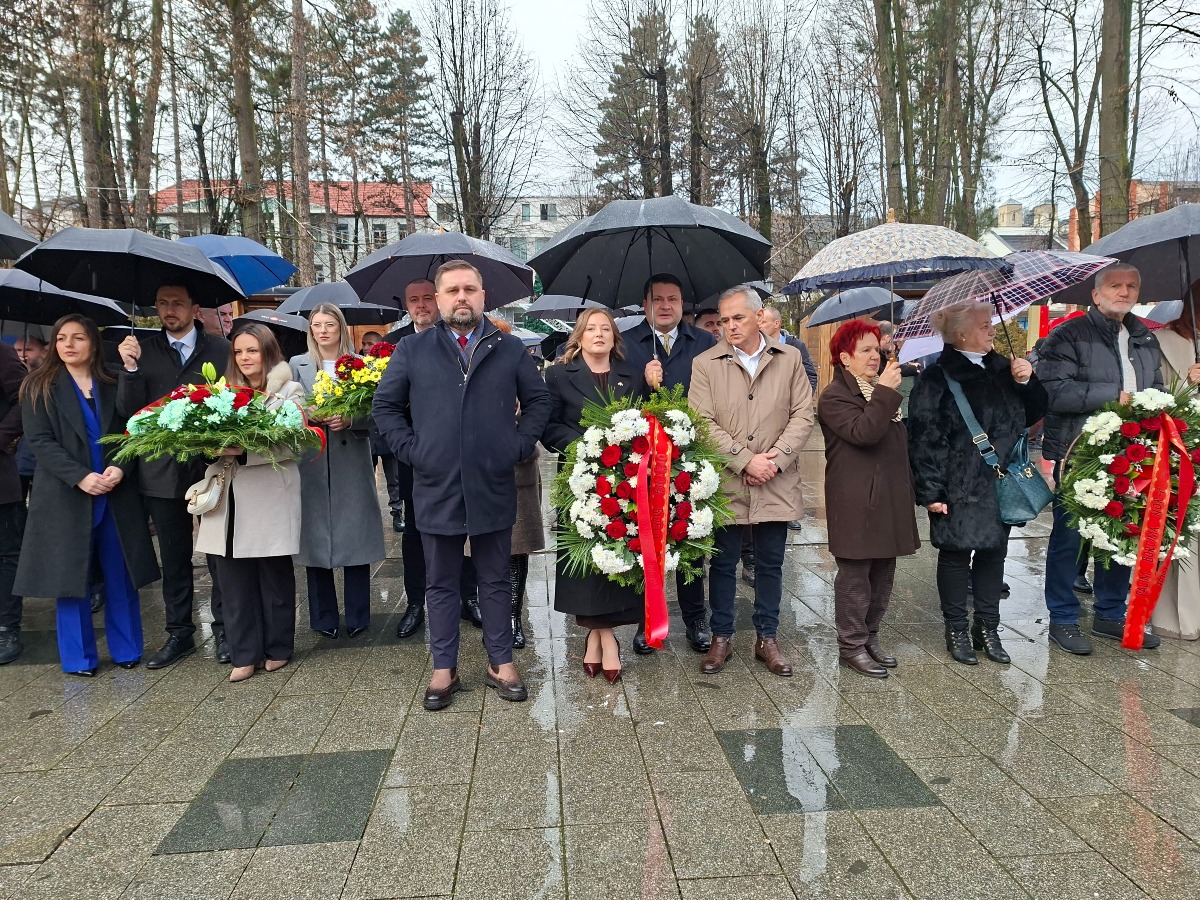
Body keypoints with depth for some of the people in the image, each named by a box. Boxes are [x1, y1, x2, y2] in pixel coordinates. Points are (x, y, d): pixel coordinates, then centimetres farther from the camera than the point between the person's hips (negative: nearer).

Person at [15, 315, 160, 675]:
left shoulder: (113, 387, 10)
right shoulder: (39, 388, 3)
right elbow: (41, 441, -6)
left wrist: (120, 468, -14)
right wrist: (80, 477, -18)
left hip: (115, 494, 2)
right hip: (65, 496, -2)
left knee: (121, 575, 6)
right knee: (72, 576, 3)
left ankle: (126, 649, 18)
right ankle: (79, 658, 14)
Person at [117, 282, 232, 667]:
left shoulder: (220, 349, 0)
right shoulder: (141, 350, 5)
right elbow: (128, 410, -2)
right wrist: (130, 368, -15)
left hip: (213, 466, -2)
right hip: (162, 472, 2)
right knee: (174, 558, 12)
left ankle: (223, 629, 19)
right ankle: (179, 633, 25)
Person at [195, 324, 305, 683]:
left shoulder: (289, 390, 2)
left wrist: (245, 450, -22)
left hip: (270, 497, -4)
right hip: (228, 496, 4)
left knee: (275, 577, 7)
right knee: (233, 579, 5)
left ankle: (277, 648, 20)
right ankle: (245, 653, 15)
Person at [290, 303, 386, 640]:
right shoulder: (297, 365, 10)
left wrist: (350, 420, -17)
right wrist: (311, 416, -14)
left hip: (352, 464, -1)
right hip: (312, 464, 1)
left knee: (356, 539, 2)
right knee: (316, 540, 4)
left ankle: (358, 617, 14)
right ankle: (324, 618, 16)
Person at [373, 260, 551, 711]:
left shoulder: (510, 349, 6)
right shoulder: (411, 350, 4)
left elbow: (538, 399, 12)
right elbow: (385, 406, 8)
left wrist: (520, 444, 1)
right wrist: (409, 449, -3)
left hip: (494, 488, 0)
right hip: (436, 488, 0)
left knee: (495, 581, 11)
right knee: (441, 585, 10)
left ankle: (501, 664, 24)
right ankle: (444, 669, 22)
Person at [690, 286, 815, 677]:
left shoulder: (790, 358, 5)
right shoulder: (705, 364, -1)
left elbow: (803, 414, 2)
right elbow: (703, 423, -8)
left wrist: (775, 459, -11)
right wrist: (745, 461, -15)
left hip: (776, 483, 2)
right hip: (725, 483, -1)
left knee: (770, 564, 11)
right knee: (723, 563, 9)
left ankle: (767, 638, 26)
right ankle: (721, 638, 23)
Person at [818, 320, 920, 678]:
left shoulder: (881, 392, 17)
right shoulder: (834, 397, -9)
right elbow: (863, 432, -26)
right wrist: (886, 392, -21)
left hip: (890, 497, 8)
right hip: (856, 503, -8)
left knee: (883, 571, 13)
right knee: (855, 574, -1)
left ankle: (870, 635, 25)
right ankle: (852, 645, 9)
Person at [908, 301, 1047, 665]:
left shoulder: (1001, 368, 10)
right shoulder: (937, 378, -11)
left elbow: (1031, 415, 17)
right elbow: (924, 437, -15)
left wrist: (1027, 382, -2)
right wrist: (930, 490, -18)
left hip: (1001, 484, 7)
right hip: (960, 488, -6)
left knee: (994, 553, 13)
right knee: (956, 554, 5)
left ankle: (987, 628, 27)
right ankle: (956, 630, 20)